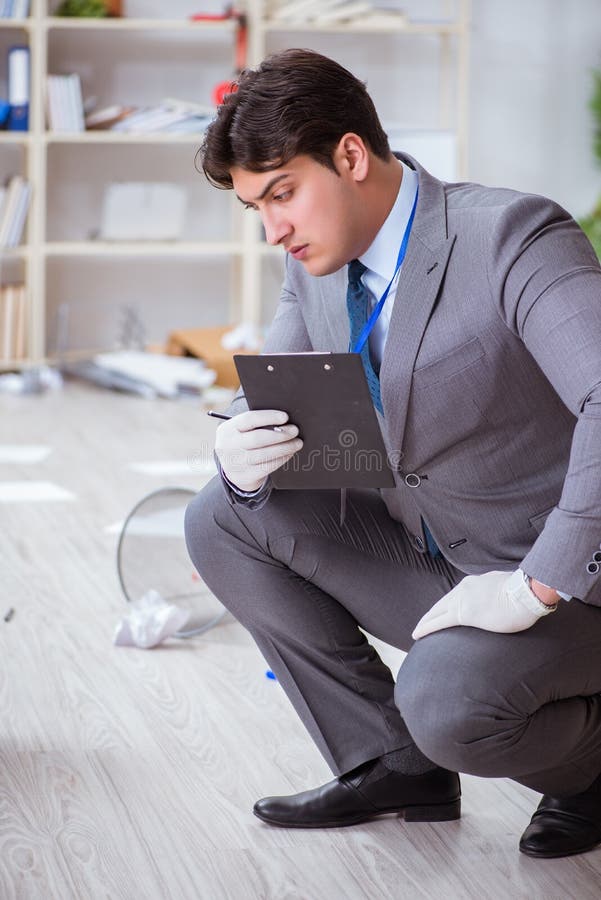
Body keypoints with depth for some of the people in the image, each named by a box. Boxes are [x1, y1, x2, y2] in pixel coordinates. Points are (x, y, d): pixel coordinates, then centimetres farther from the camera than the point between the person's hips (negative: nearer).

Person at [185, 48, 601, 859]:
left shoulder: (514, 236, -24)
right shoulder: (319, 266, 1)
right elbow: (266, 405, 10)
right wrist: (242, 455, -16)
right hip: (426, 565, 8)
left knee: (446, 704, -34)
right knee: (222, 522, -3)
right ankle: (393, 764, 6)